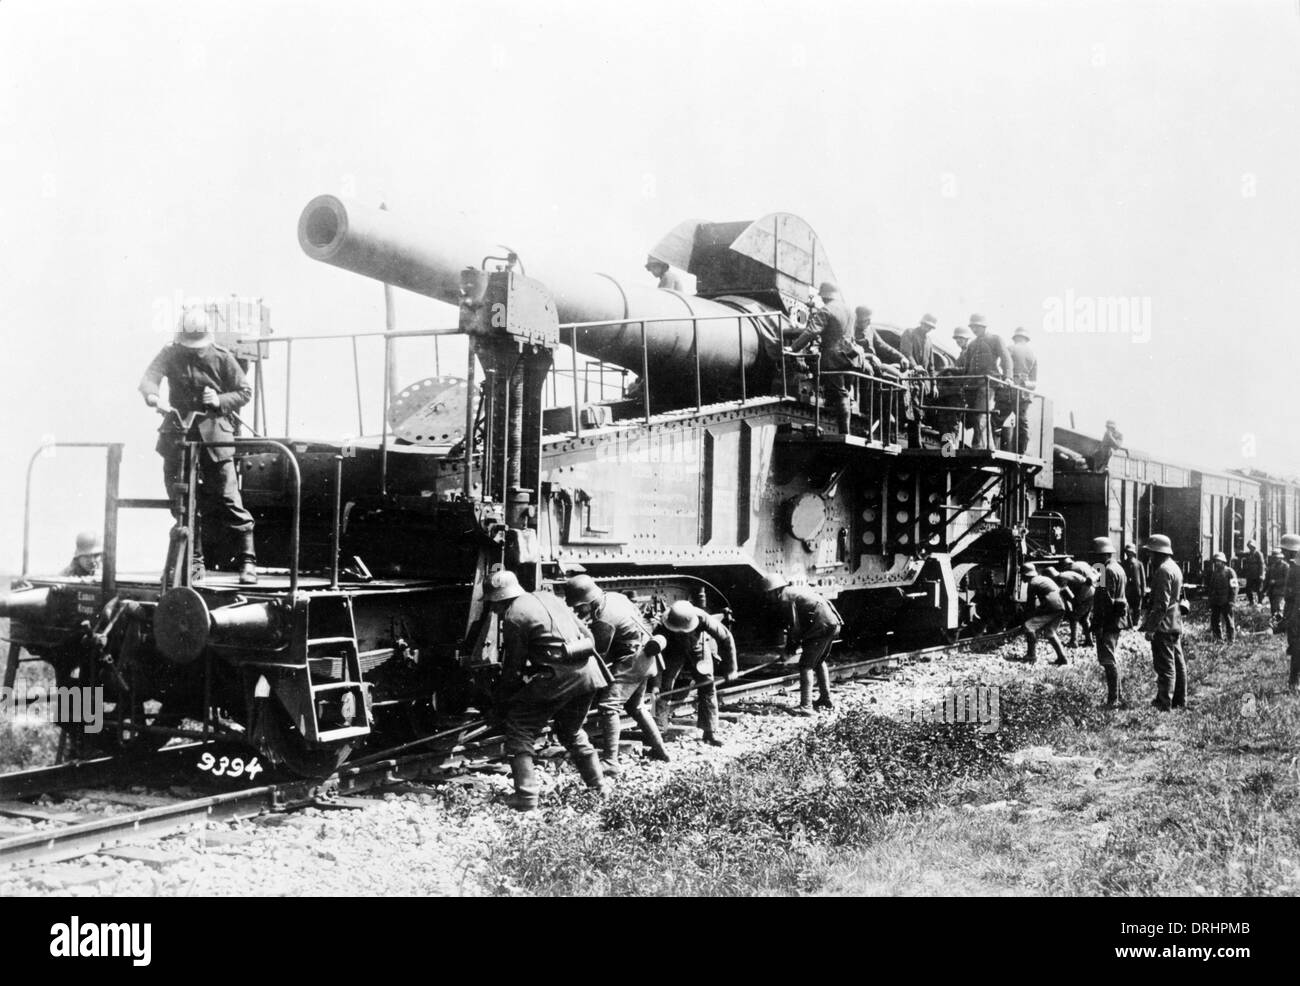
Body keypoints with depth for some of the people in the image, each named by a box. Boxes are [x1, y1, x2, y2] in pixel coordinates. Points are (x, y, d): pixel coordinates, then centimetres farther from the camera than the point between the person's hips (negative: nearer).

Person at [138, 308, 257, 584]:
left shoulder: (222, 358, 1)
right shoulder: (171, 355, 2)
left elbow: (245, 391, 5)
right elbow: (149, 377, -13)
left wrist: (220, 400, -14)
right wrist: (154, 397, -36)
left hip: (214, 437, -2)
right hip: (178, 435, 2)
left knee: (228, 501, -8)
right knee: (182, 504, 5)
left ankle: (248, 561, 0)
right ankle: (194, 562, 17)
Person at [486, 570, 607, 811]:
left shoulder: (513, 617, -2)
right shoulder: (549, 597, 20)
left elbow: (512, 668, 0)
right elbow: (586, 634, 21)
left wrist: (501, 703, 13)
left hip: (557, 675, -8)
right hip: (588, 673, 8)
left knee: (519, 729, 2)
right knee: (572, 732, 27)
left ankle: (526, 797, -7)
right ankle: (599, 788, 32)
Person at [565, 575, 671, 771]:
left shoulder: (603, 621, -25)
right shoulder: (613, 597, 1)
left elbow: (598, 656, -18)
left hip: (632, 660, -10)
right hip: (645, 656, 10)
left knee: (608, 705, -16)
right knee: (635, 706, 25)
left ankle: (610, 762, -23)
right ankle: (659, 749, 35)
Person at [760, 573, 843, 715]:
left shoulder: (785, 598, -6)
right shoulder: (795, 590, 24)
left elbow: (795, 627, -9)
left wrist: (791, 645, 8)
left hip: (822, 626, -10)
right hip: (834, 623, 10)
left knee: (806, 665, -5)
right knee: (819, 661, 26)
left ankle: (806, 706, -11)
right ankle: (826, 699, 33)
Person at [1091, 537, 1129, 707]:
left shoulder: (1109, 571, -16)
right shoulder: (1119, 568, 17)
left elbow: (1107, 599, -21)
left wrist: (1100, 624, -20)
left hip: (1108, 621, -11)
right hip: (1118, 619, 11)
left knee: (1107, 661, -7)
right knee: (1111, 660, 16)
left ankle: (1114, 700, -5)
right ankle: (1118, 697, 20)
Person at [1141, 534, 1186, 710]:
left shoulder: (1163, 570, -18)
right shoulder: (1174, 567, 15)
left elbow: (1161, 604, -23)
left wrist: (1151, 626, -21)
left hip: (1164, 625, -10)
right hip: (1176, 625, 10)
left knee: (1165, 666, -6)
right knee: (1178, 663, 15)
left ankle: (1164, 704, -2)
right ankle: (1179, 700, 24)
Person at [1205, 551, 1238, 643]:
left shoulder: (1230, 572, -3)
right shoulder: (1212, 572, 13)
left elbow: (1233, 587, -8)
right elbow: (1208, 586, 20)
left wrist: (1232, 600, -15)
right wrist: (1207, 596, 9)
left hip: (1225, 602, -5)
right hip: (1214, 603, 6)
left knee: (1228, 621, 0)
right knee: (1214, 621, 7)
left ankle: (1231, 639, 7)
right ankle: (1218, 638, 17)